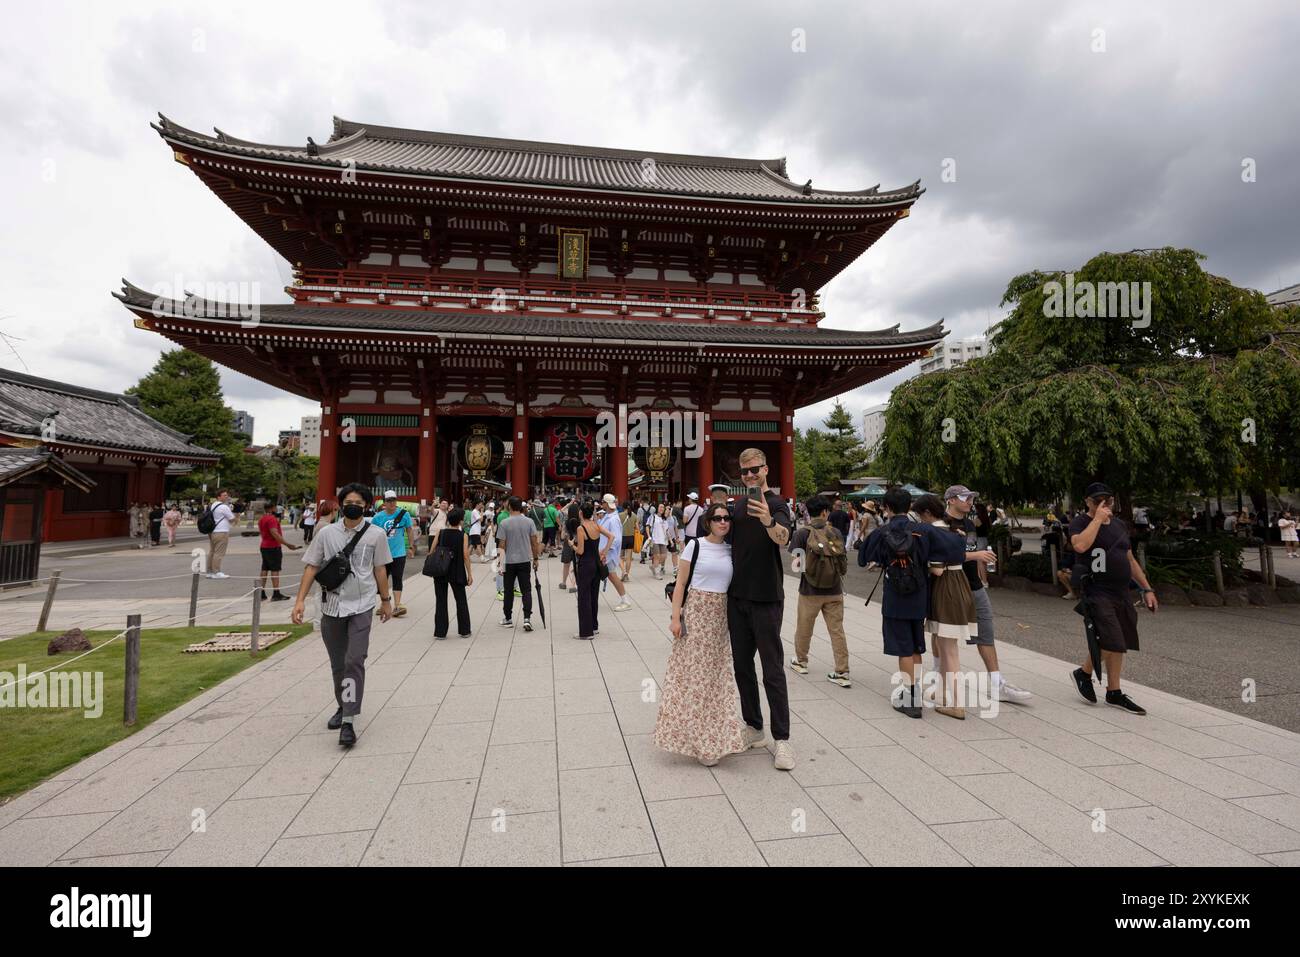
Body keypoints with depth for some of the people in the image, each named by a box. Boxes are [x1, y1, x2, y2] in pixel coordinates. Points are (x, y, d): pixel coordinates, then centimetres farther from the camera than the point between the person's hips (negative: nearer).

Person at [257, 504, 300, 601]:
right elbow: (275, 534, -25)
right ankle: (276, 594, -5)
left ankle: (261, 593, 13)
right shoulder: (272, 519, -17)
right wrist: (288, 545, -26)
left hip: (264, 546, 9)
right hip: (273, 547, -9)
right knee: (275, 570, -6)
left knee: (264, 570, 11)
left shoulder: (262, 519, 12)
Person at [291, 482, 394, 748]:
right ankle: (343, 706, 36)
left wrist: (385, 600, 12)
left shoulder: (376, 534, -3)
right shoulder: (326, 533, 0)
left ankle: (349, 722, -7)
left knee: (355, 662, -11)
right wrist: (300, 600, -3)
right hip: (332, 606, 3)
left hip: (362, 606, -2)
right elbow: (312, 566, 3)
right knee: (337, 663, 15)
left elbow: (379, 568, 6)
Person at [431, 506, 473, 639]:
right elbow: (465, 556, -10)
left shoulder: (440, 532, -1)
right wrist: (469, 574, -5)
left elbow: (431, 552, -3)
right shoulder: (463, 535, -7)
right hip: (457, 573, -2)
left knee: (440, 601, 9)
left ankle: (440, 632, 11)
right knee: (461, 601, 11)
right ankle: (464, 630, 16)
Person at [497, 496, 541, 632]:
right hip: (525, 561, 1)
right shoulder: (529, 521, -3)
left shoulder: (504, 523, -9)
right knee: (526, 590, 4)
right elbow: (535, 542, 0)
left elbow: (502, 545, -8)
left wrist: (501, 563, -1)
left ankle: (508, 618, 22)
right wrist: (535, 558, 11)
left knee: (508, 591, 12)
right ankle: (527, 618, -6)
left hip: (509, 561, -1)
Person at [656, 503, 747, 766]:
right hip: (695, 612, -4)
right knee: (693, 672, 0)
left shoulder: (731, 550, 7)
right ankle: (694, 735, 14)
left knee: (717, 674, 9)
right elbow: (681, 583, -5)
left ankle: (712, 737, 26)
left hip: (721, 615, 4)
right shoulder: (695, 545, -5)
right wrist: (675, 617, -10)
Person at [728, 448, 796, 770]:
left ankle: (782, 739, 10)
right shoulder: (738, 506, 10)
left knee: (773, 670, -1)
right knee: (742, 665, 13)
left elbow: (782, 537, -30)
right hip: (737, 597, 6)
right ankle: (753, 728, 27)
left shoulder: (776, 505, -9)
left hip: (766, 599, -6)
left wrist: (769, 521, -51)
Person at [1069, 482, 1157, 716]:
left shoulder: (1119, 526, 18)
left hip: (1121, 593, 7)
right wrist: (1098, 518, -19)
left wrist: (1147, 589, 19)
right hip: (1096, 592, -7)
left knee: (1117, 645, 10)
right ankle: (1084, 673, 8)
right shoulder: (1081, 523, -5)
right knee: (1110, 642, -16)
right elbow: (1080, 545, -28)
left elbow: (1130, 560, 24)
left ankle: (1114, 693, 20)